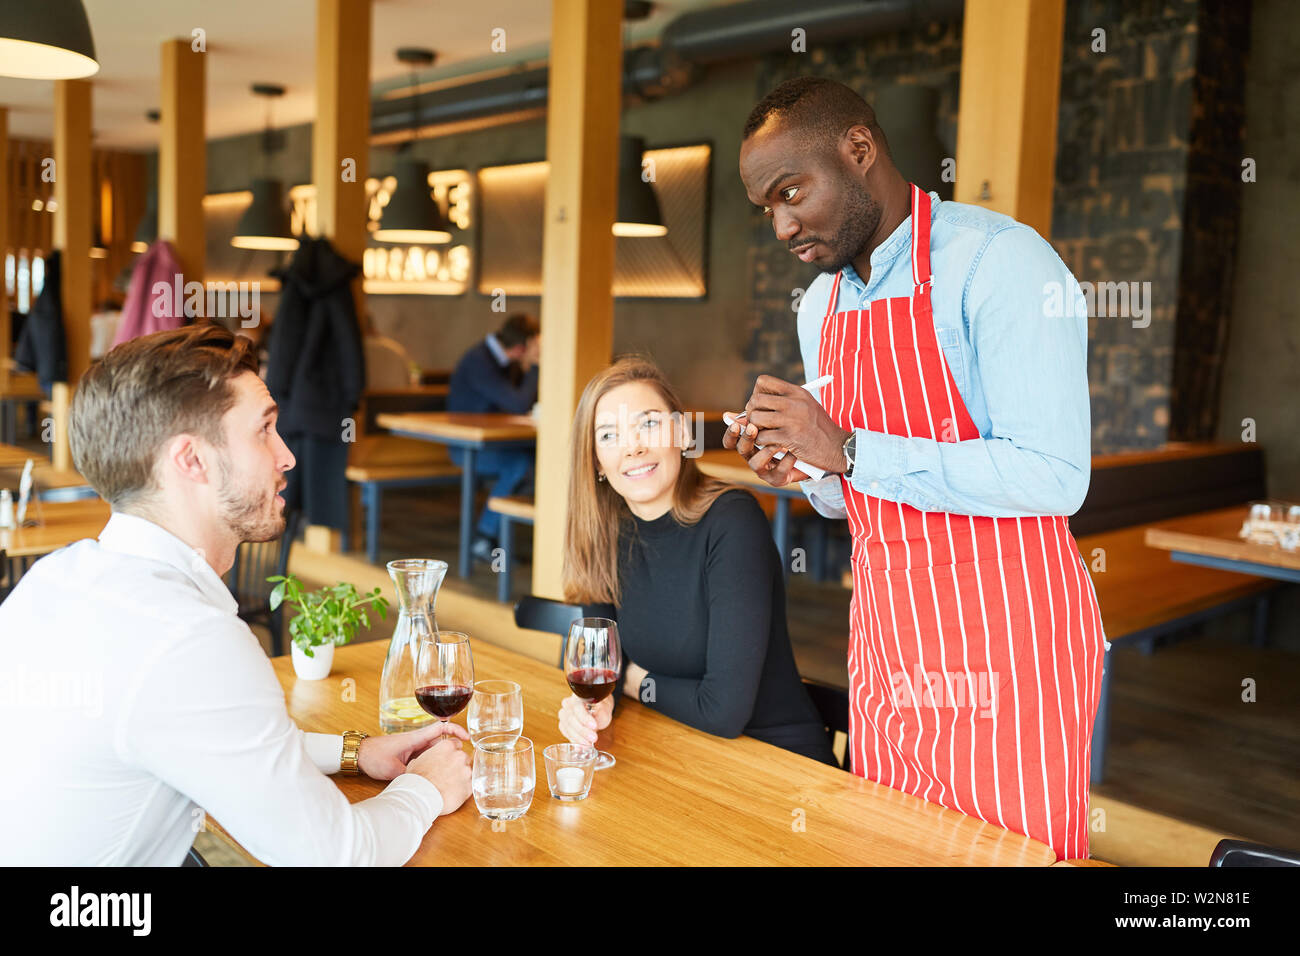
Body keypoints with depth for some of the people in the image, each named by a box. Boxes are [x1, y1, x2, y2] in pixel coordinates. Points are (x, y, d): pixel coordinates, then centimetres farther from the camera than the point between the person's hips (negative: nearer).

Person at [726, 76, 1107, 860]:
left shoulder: (1000, 263, -15)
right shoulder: (821, 304, 10)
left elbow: (1052, 477, -24)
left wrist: (849, 451, -24)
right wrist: (805, 473, -6)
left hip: (1006, 649, -7)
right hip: (886, 648, 7)